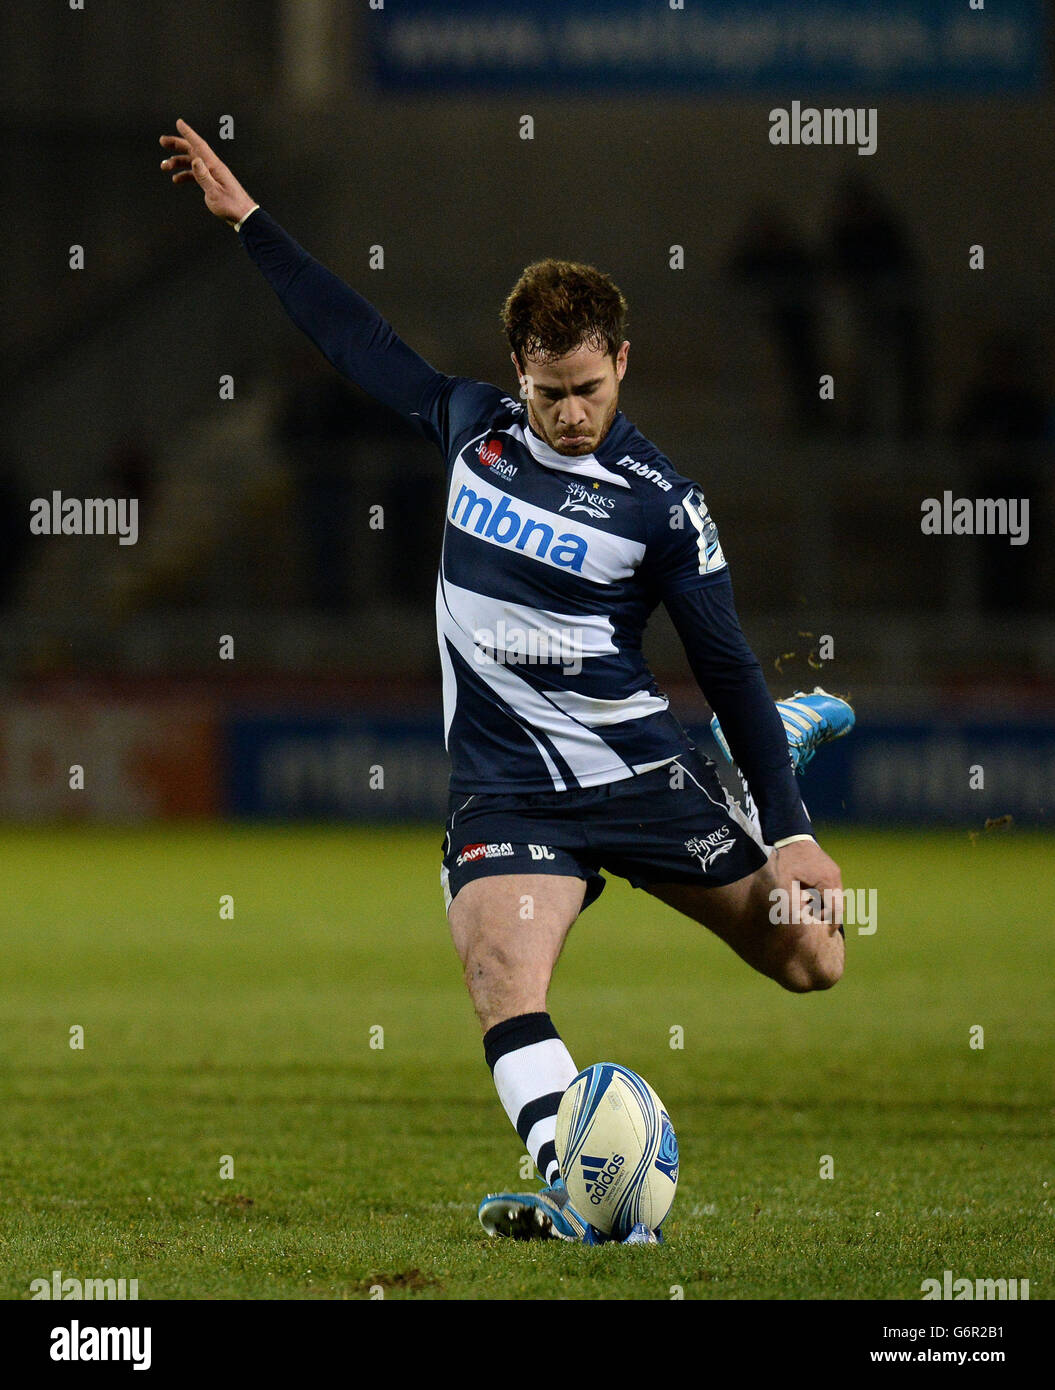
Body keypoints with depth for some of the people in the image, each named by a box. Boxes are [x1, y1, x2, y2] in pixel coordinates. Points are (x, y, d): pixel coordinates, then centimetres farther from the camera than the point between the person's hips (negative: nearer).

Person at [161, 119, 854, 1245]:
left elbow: (727, 666, -2)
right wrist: (247, 219, 20)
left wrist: (789, 834, -8)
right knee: (503, 983, -27)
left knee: (811, 958, 5)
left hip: (640, 767, -1)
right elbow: (356, 337, 16)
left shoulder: (659, 502, -6)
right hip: (505, 787, 1)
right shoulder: (471, 426, 4)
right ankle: (585, 1198, -35)